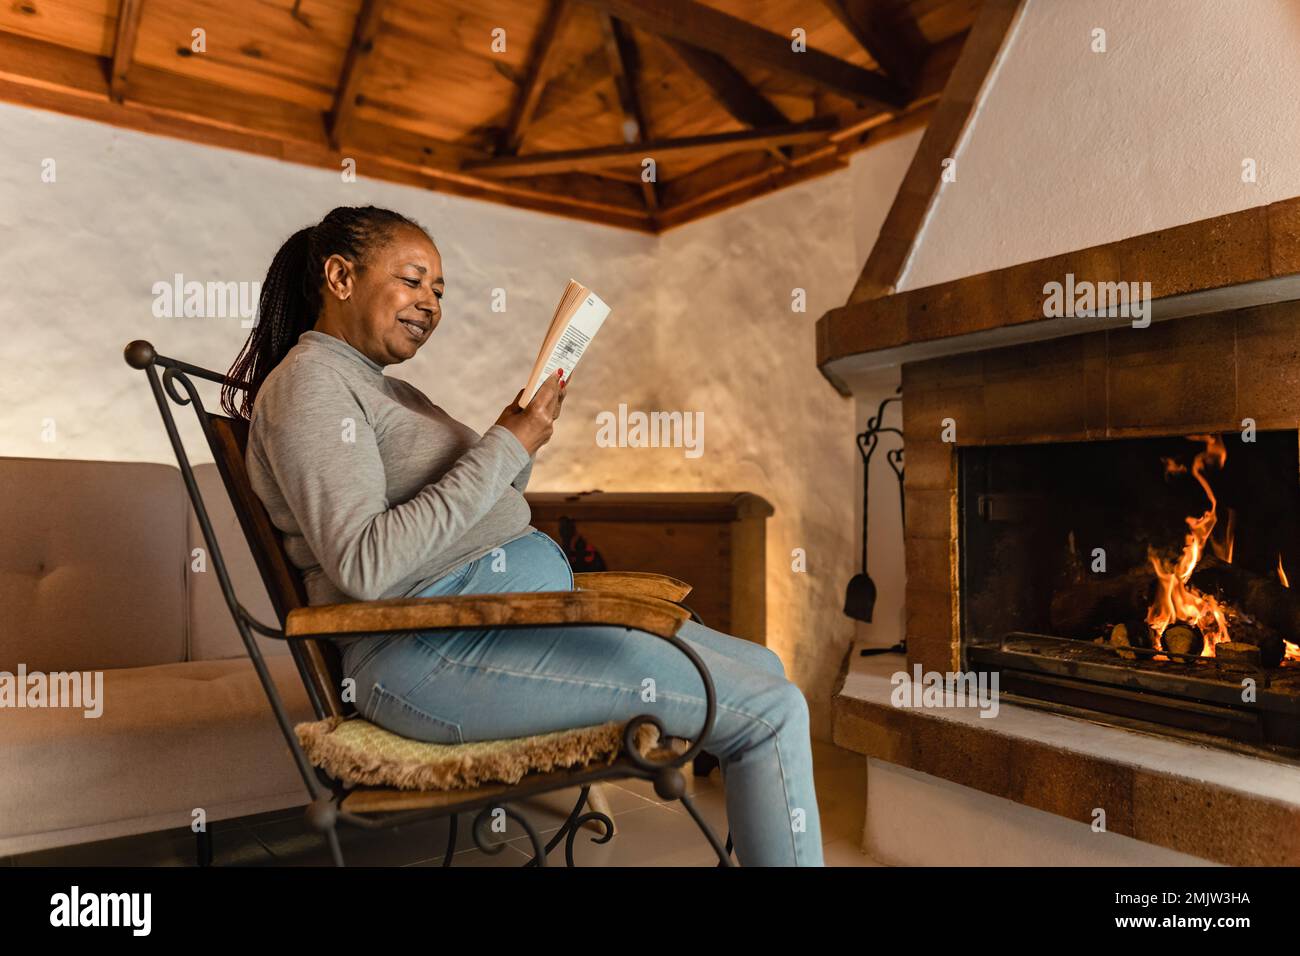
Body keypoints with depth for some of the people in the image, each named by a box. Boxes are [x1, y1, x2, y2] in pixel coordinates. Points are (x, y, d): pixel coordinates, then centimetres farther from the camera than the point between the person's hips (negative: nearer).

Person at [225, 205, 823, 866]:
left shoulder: (383, 388, 22)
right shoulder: (307, 382, -7)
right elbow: (365, 565, -21)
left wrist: (523, 435, 5)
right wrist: (505, 446, -15)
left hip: (525, 597, 10)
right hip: (440, 644, -10)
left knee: (760, 669, 12)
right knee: (772, 711, -14)